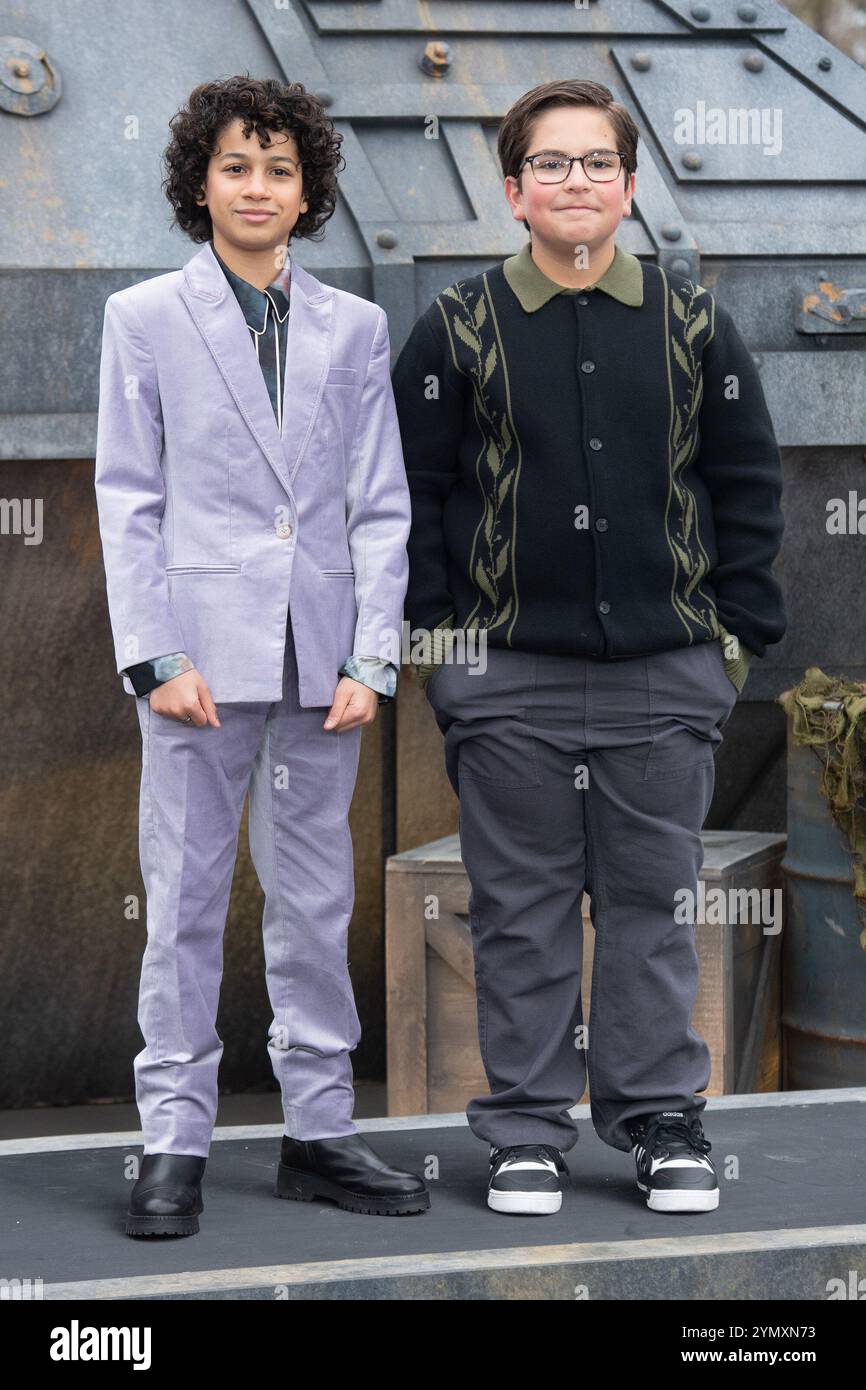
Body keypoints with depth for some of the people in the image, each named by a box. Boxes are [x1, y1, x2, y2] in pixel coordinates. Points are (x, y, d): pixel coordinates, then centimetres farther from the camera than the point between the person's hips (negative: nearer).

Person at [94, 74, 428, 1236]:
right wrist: (155, 656, -9)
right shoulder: (146, 318, 4)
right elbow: (128, 501, 0)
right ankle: (175, 1142, 6)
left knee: (317, 902, 8)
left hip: (322, 658, 2)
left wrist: (371, 659, -2)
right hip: (202, 648, -2)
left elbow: (381, 507, 8)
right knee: (184, 901, 1)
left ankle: (319, 1131, 15)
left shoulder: (354, 328, 10)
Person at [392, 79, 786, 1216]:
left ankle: (660, 1118, 16)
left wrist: (740, 630, 3)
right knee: (522, 909, 5)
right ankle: (527, 1130, 13)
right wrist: (434, 633, -1)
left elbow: (748, 484, 9)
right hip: (508, 674, -1)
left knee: (654, 902, 6)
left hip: (664, 672, 1)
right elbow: (412, 491, 5)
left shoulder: (694, 326, 6)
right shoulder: (459, 329, 2)